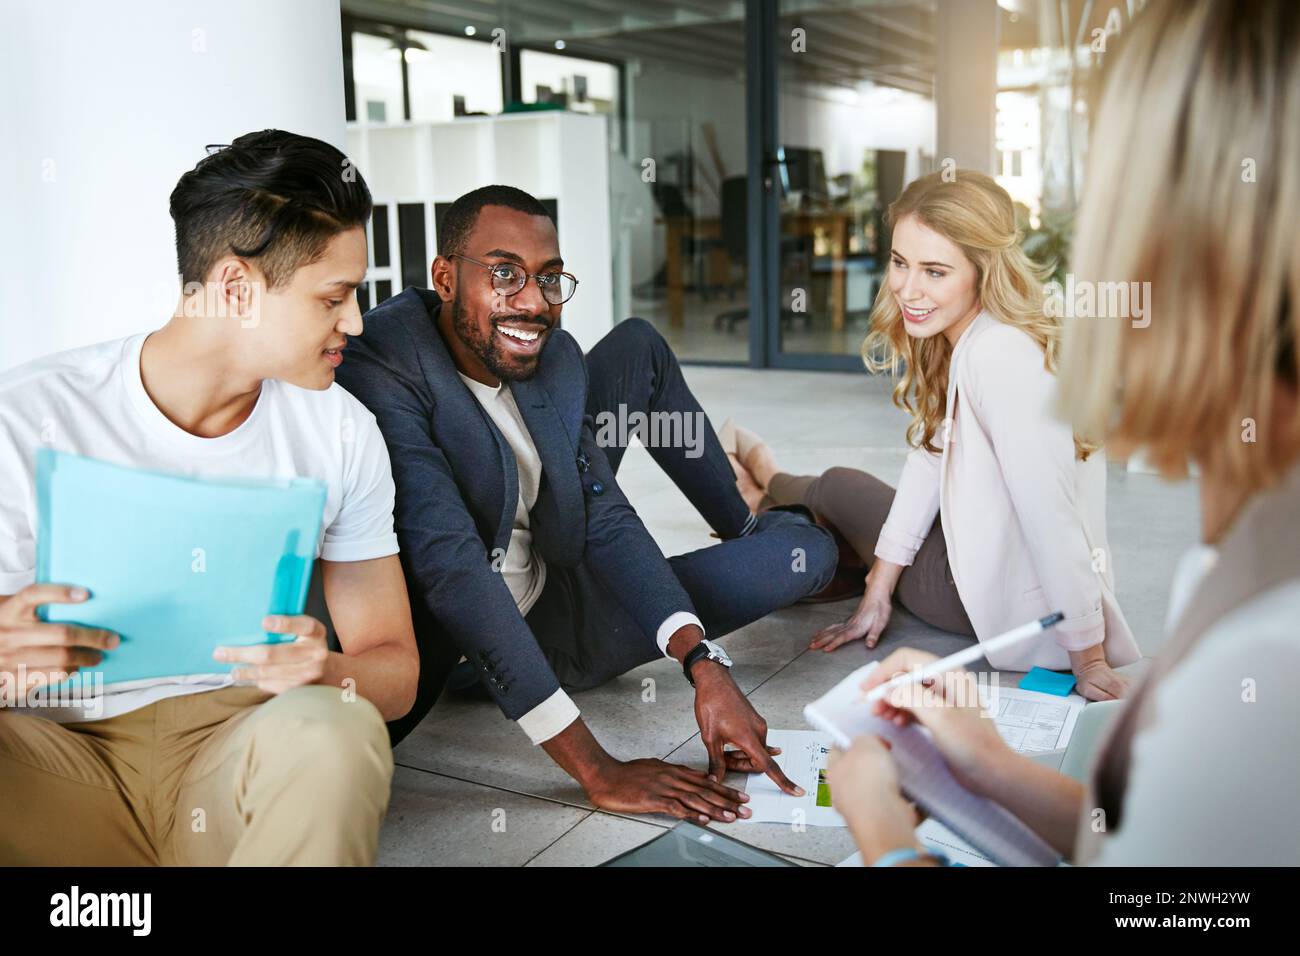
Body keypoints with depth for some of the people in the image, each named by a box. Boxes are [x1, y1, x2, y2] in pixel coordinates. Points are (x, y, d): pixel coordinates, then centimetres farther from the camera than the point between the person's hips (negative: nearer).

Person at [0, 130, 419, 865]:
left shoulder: (341, 431, 1)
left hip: (247, 742, 2)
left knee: (333, 730, -33)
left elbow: (395, 670, 3)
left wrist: (326, 675, -21)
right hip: (69, 755, -1)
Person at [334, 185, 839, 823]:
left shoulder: (556, 355, -5)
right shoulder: (380, 368, -27)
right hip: (442, 641, -4)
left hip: (547, 615, 5)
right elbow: (451, 567, -35)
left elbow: (606, 523, -9)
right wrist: (596, 770, -38)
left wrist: (704, 666, -25)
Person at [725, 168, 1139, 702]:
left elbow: (1051, 517, -31)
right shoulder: (955, 341, -1)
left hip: (1013, 605, -7)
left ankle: (770, 491, 42)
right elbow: (930, 458, 1)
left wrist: (1088, 659, -25)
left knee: (839, 488, 10)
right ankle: (771, 493, 51)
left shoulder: (1003, 358, -31)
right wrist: (878, 589, 2)